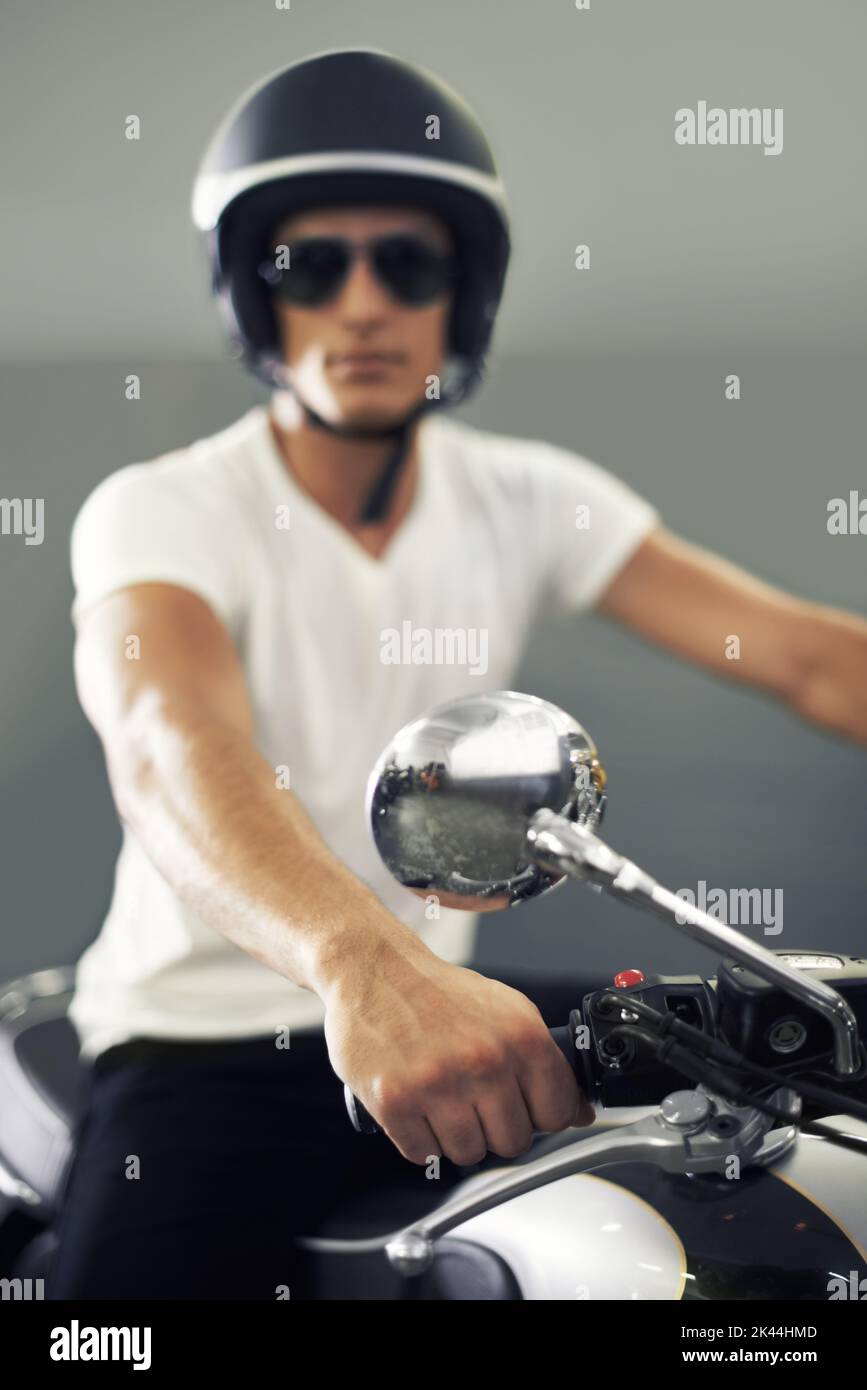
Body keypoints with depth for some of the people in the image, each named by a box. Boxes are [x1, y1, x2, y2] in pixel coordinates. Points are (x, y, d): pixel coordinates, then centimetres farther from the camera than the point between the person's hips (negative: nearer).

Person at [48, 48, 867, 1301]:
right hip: (204, 1041, -4)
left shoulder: (526, 496, 0)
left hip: (440, 1008, 5)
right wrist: (365, 962, -54)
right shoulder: (161, 511, -13)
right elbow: (171, 749, -34)